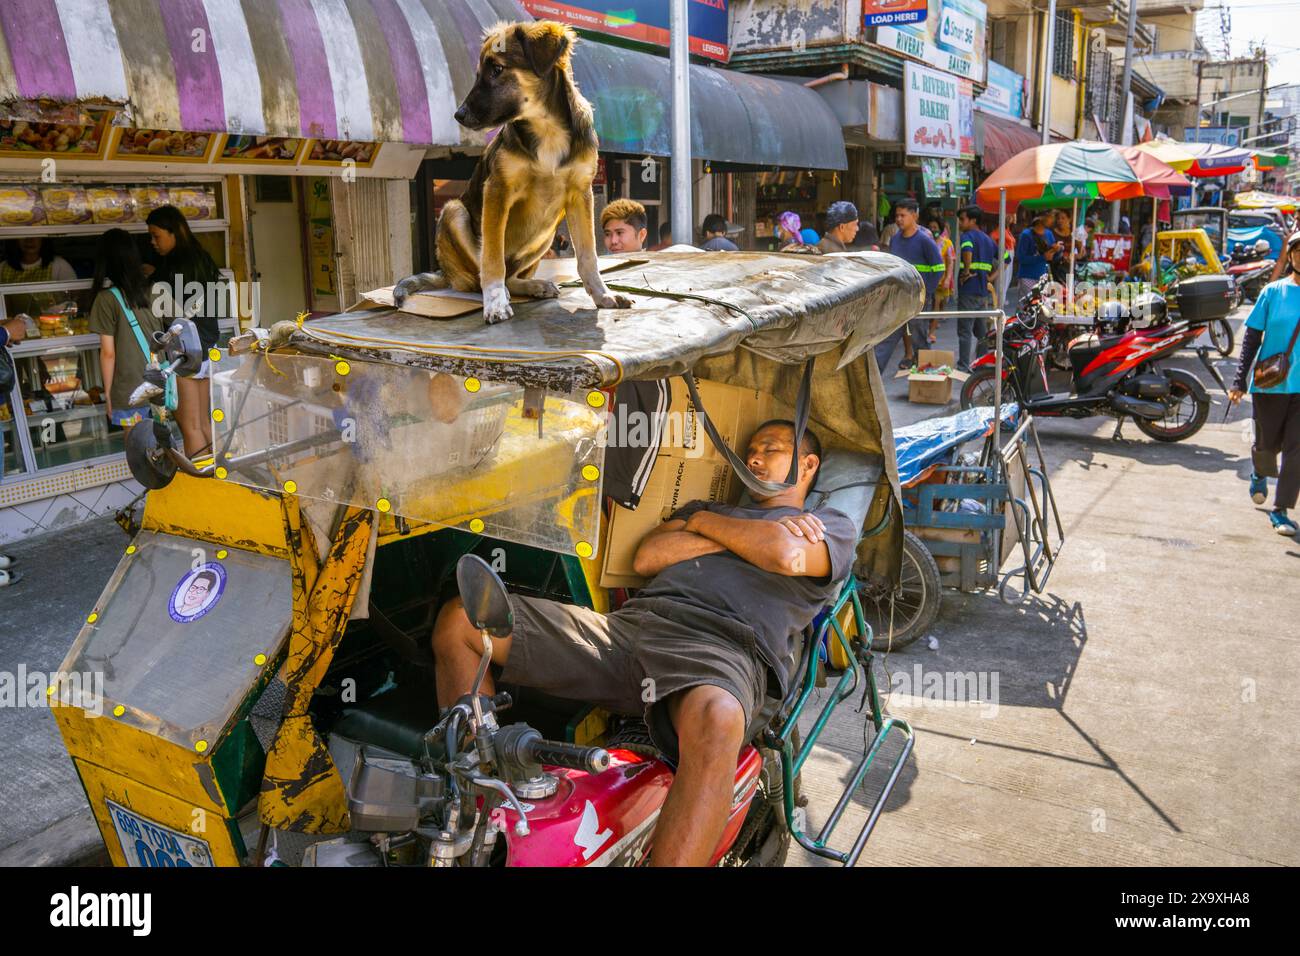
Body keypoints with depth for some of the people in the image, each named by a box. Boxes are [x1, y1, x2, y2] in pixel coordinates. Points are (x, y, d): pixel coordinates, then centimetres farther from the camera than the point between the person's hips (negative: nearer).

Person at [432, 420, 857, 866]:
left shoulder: (833, 524, 22)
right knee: (459, 621, -8)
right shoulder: (706, 506, 35)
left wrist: (704, 524, 12)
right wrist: (752, 537, 12)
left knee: (715, 723, -45)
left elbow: (788, 556, -3)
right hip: (630, 624, 6)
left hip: (724, 650, -5)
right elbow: (645, 558, 16)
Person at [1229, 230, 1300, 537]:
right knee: (1267, 445, 11)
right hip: (1269, 384, 0)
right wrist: (1240, 380, -3)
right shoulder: (1273, 292, -1)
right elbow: (1252, 337, 2)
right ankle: (1260, 474, 44)